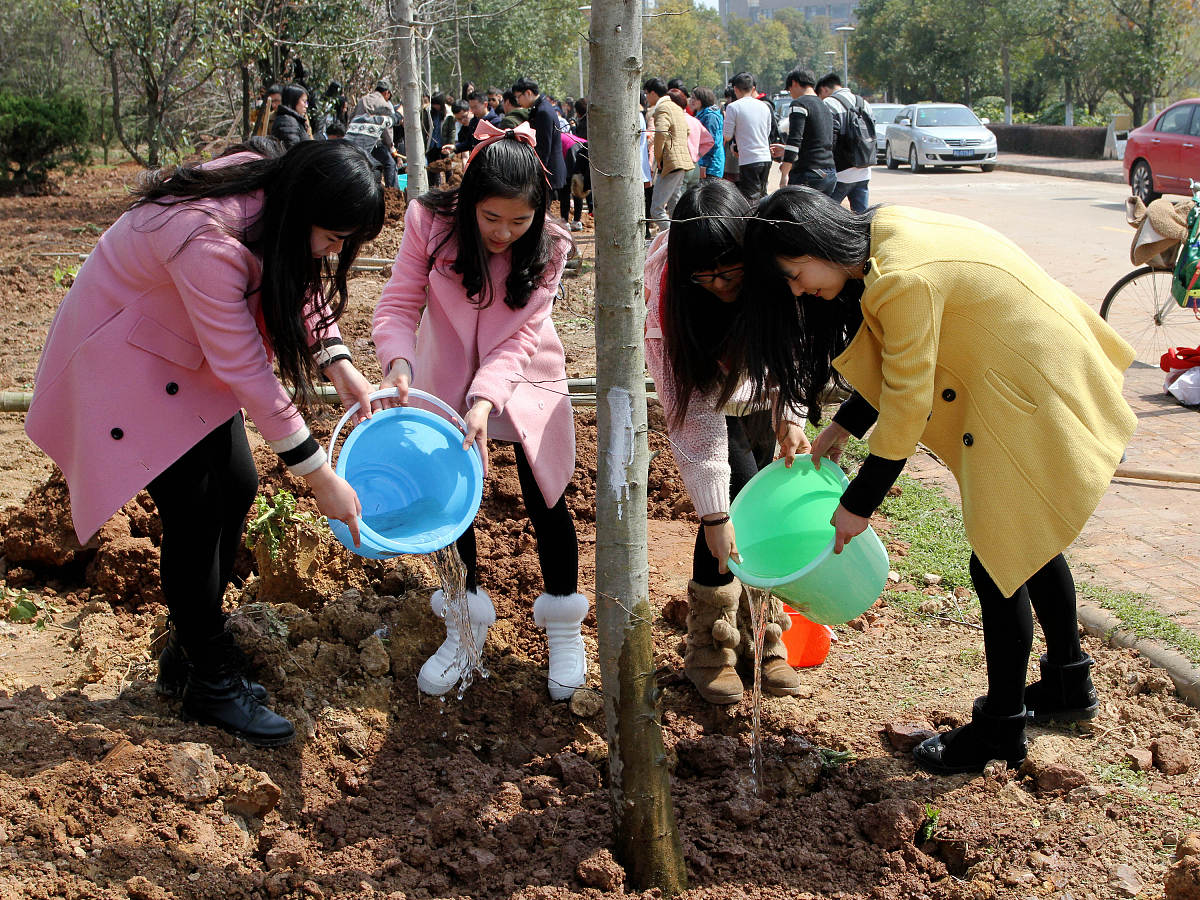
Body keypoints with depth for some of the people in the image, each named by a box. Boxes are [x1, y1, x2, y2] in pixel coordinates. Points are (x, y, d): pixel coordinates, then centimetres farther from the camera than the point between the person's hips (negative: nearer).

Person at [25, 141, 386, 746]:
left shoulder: (269, 188, -14)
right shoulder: (210, 242, -39)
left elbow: (296, 285, 4)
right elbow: (245, 368, -33)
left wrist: (338, 363, -12)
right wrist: (317, 475, -26)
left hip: (186, 354, 8)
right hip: (124, 355, -8)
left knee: (236, 486, 6)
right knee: (192, 514, -8)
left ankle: (187, 650, 22)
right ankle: (209, 684, 9)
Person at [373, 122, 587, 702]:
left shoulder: (548, 247, -19)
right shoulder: (430, 223, -19)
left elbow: (519, 335, -23)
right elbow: (400, 304, -19)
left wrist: (485, 398, -37)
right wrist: (398, 363, -39)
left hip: (523, 382, -1)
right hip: (447, 381, 1)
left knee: (545, 500, -3)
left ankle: (563, 627, 16)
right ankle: (466, 621, 25)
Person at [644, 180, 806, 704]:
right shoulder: (667, 293, -37)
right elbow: (691, 412, -35)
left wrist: (789, 417, -21)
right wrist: (713, 513, -37)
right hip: (700, 379, -3)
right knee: (742, 492, -18)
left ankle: (760, 634, 9)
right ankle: (709, 649, -6)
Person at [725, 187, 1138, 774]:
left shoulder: (903, 281, -28)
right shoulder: (883, 230, 1)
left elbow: (907, 403, -21)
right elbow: (896, 366, 12)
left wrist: (859, 504, -11)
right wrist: (843, 427, 12)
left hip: (1037, 401, -10)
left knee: (998, 560, 0)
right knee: (1029, 540, 23)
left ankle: (1000, 729, 17)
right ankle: (1068, 685, 42)